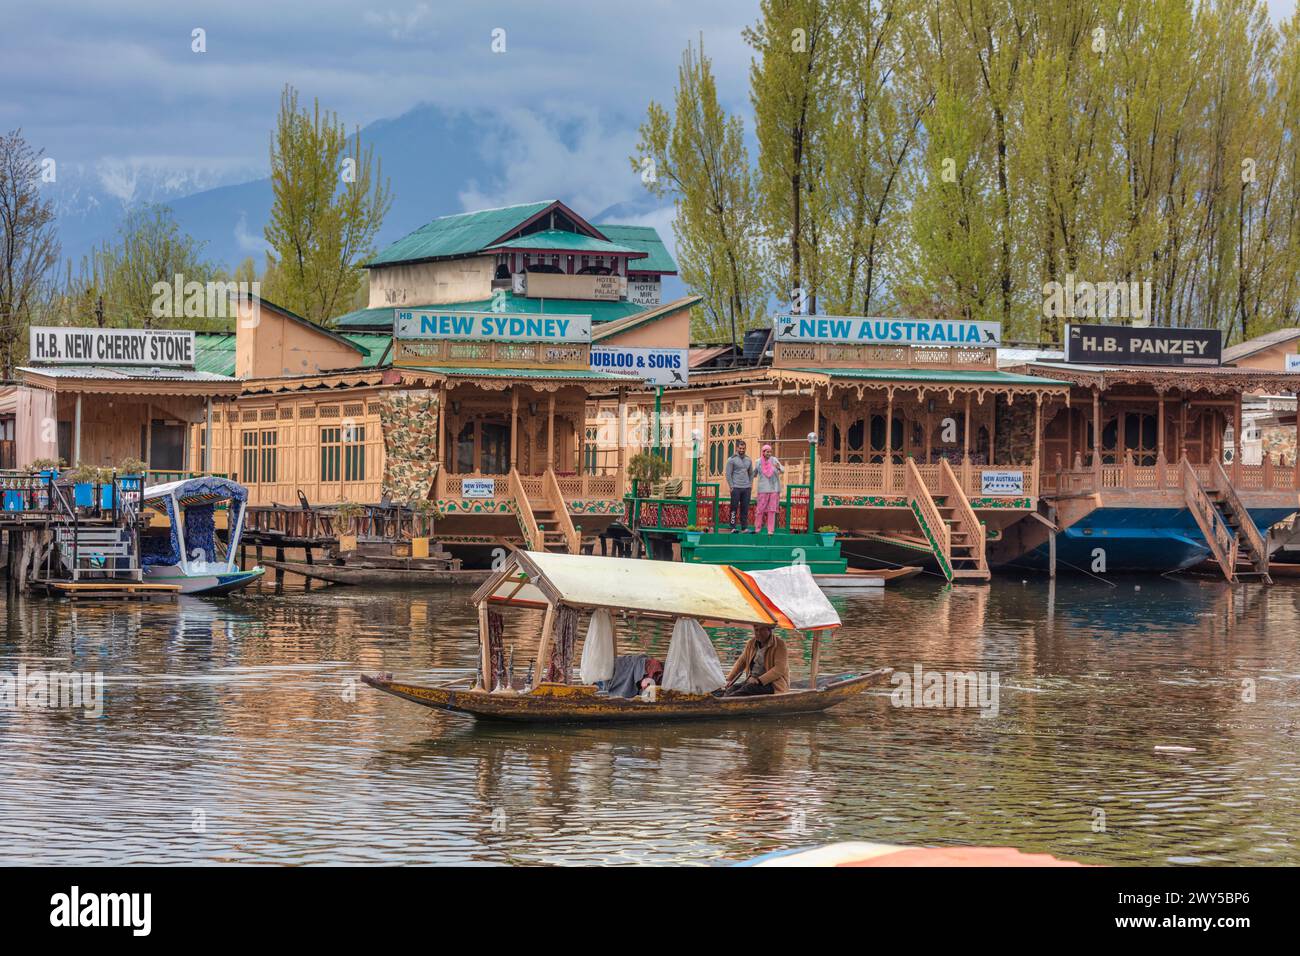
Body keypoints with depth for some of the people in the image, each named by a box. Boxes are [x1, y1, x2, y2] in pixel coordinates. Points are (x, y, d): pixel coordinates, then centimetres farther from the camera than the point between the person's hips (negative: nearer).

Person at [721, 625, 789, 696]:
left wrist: (759, 680, -26)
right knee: (732, 688, -23)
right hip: (753, 680, 6)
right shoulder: (751, 643, 13)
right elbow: (741, 662, 22)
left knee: (748, 688, -35)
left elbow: (780, 669, -18)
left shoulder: (779, 644, -8)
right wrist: (729, 679, 11)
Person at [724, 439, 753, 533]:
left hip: (746, 488, 5)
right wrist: (731, 486, -10)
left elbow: (751, 473, 20)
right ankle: (733, 527, -4)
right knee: (734, 508, -4)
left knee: (745, 508, 5)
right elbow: (728, 474, -5)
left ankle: (744, 527, 8)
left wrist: (750, 485, 9)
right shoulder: (732, 459, -3)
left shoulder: (748, 460, 13)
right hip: (736, 487, -5)